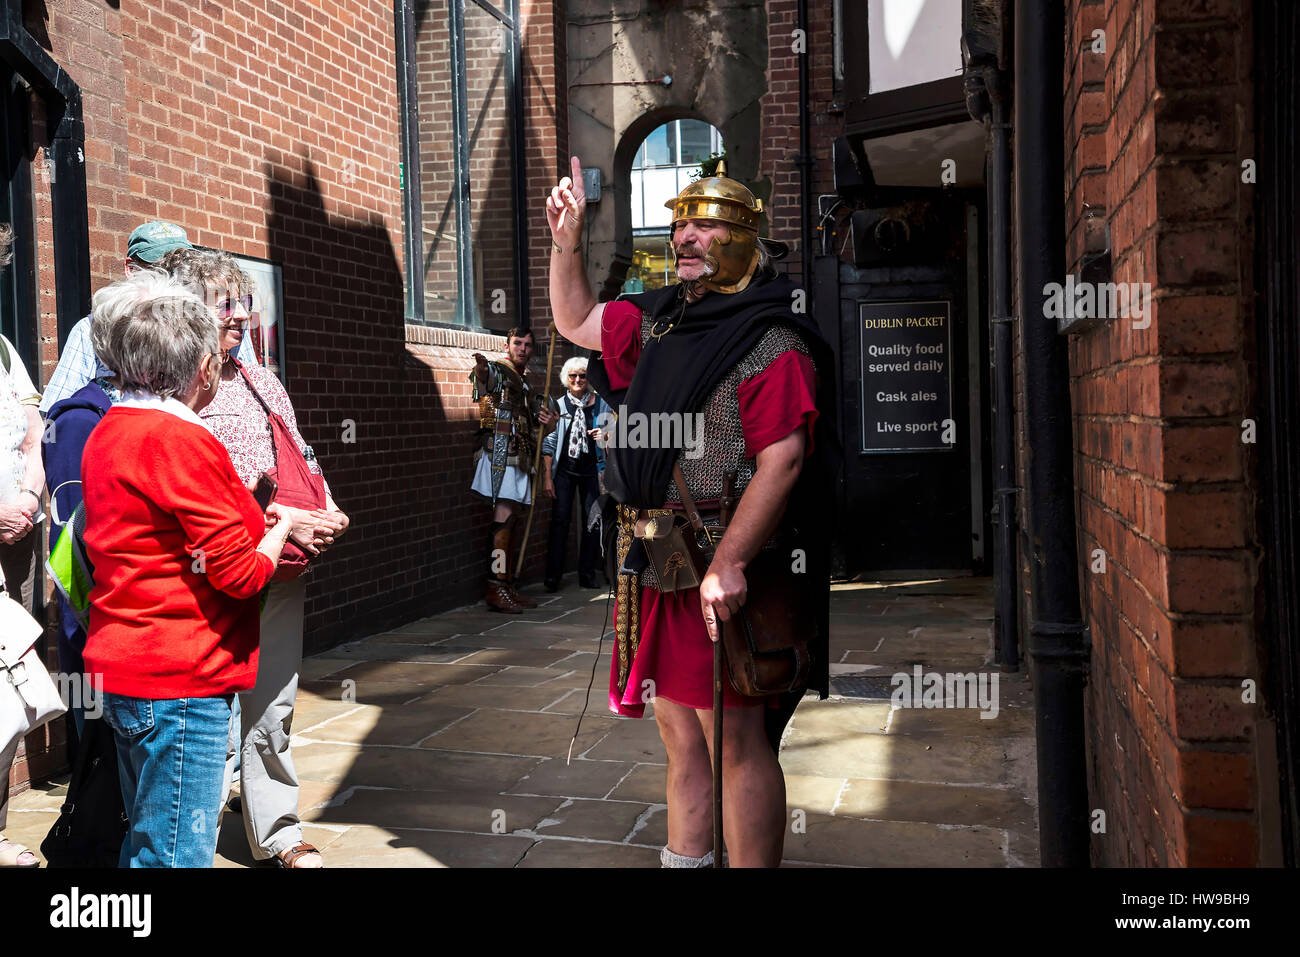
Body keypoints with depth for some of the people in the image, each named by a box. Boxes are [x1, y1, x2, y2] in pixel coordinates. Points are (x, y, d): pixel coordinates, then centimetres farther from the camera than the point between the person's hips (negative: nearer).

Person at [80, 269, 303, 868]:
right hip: (180, 682, -10)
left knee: (146, 844, 20)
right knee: (177, 853, -1)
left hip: (121, 671, 10)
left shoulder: (106, 433, 10)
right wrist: (277, 530, 2)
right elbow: (240, 574, -17)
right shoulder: (183, 442, -18)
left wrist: (251, 521, 14)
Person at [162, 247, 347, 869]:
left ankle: (278, 835, 27)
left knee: (272, 712, 15)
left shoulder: (263, 384, 16)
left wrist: (326, 515, 4)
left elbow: (303, 462, 23)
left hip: (281, 577, 7)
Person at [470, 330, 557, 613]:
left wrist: (545, 421, 10)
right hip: (500, 451, -9)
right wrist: (481, 369, -52)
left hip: (518, 457, 9)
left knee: (510, 520, 9)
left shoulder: (524, 383, 24)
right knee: (503, 518, -15)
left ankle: (507, 586, 14)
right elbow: (482, 379, -27)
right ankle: (495, 589, -16)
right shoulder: (497, 370, -3)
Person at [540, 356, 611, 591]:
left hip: (591, 469, 1)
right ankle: (553, 576, 1)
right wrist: (547, 477, -2)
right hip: (564, 469, -1)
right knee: (559, 520, -4)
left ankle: (587, 574, 13)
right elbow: (548, 444, 3)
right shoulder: (558, 406, 3)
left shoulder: (601, 404, 5)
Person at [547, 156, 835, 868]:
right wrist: (566, 240, 18)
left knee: (736, 742, -4)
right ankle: (684, 858, 31)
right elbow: (576, 321, 31)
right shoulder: (658, 323, 15)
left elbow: (783, 459, -21)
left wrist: (728, 564, -28)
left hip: (720, 571, -9)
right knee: (678, 731, 18)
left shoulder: (771, 340, -11)